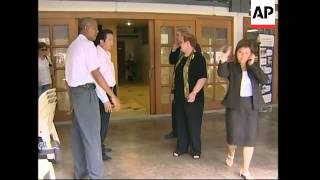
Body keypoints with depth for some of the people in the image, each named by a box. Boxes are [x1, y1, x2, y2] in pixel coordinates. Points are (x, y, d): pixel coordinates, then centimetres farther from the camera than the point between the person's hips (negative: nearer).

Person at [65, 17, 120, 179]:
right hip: (86, 92, -10)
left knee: (78, 133, 14)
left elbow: (73, 71, 16)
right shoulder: (87, 44, -13)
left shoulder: (73, 45, 15)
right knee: (91, 134, -4)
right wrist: (113, 95, -20)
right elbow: (96, 74, -20)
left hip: (74, 91, 10)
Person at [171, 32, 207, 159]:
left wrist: (194, 93, -25)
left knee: (194, 124, 4)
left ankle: (195, 150, 18)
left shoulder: (198, 57, -14)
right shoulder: (181, 57, 11)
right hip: (180, 96, 8)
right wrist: (175, 91, 17)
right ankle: (181, 147, 27)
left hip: (192, 97, -8)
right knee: (180, 123, 14)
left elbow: (203, 77, -21)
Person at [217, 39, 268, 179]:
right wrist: (223, 60, -42)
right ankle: (231, 153, 38)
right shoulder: (231, 66, -2)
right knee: (233, 137, 0)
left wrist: (252, 65, -15)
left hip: (251, 106, 2)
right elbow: (222, 73, -25)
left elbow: (265, 80, -10)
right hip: (235, 105, -2)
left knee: (250, 138, 4)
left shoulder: (254, 67, 6)